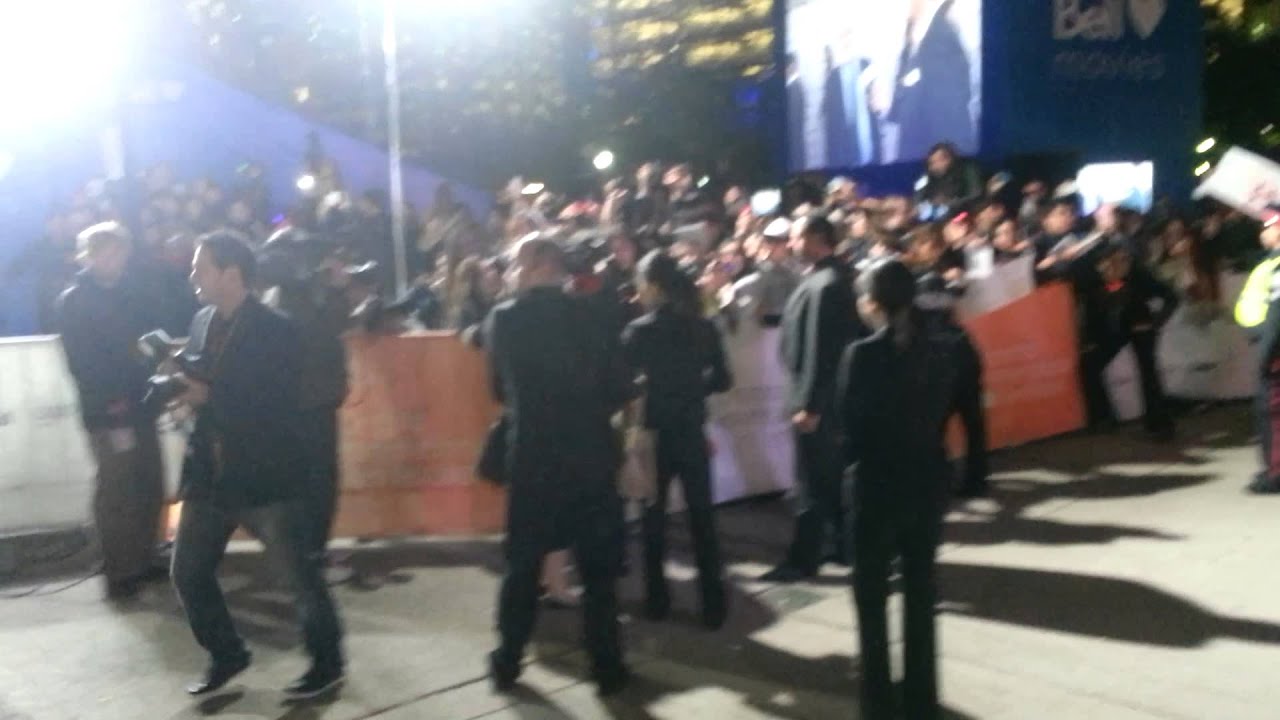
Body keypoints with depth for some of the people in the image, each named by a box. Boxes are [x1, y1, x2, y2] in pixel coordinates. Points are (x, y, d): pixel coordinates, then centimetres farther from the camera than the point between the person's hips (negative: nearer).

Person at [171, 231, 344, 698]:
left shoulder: (275, 330, -13)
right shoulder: (202, 323, 8)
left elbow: (278, 409, -21)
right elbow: (195, 386, 13)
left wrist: (209, 399, -23)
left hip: (265, 475, -7)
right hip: (209, 474, 7)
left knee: (303, 576, 4)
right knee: (188, 572, 12)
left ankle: (327, 663, 24)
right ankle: (226, 655, 33)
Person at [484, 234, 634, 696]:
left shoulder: (502, 320, -3)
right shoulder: (591, 318, -4)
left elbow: (500, 389, 8)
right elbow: (621, 390, -4)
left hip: (531, 456, 0)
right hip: (591, 455, 0)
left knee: (522, 564, 15)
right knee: (598, 566, 9)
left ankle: (507, 663, 22)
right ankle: (607, 668, 14)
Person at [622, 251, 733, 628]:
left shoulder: (639, 331, -12)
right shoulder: (705, 327, -3)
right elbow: (721, 380, 2)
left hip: (653, 434, -2)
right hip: (692, 433, 2)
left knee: (653, 515, 13)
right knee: (702, 516, 9)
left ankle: (657, 600, 20)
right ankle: (714, 605, 9)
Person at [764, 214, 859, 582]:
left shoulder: (825, 285, -21)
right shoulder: (830, 277, 10)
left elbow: (819, 350, -24)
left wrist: (809, 405, -23)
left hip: (818, 395, -10)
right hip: (828, 393, 10)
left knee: (813, 480, -2)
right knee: (833, 474, 18)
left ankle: (802, 560, 6)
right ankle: (845, 543, 28)